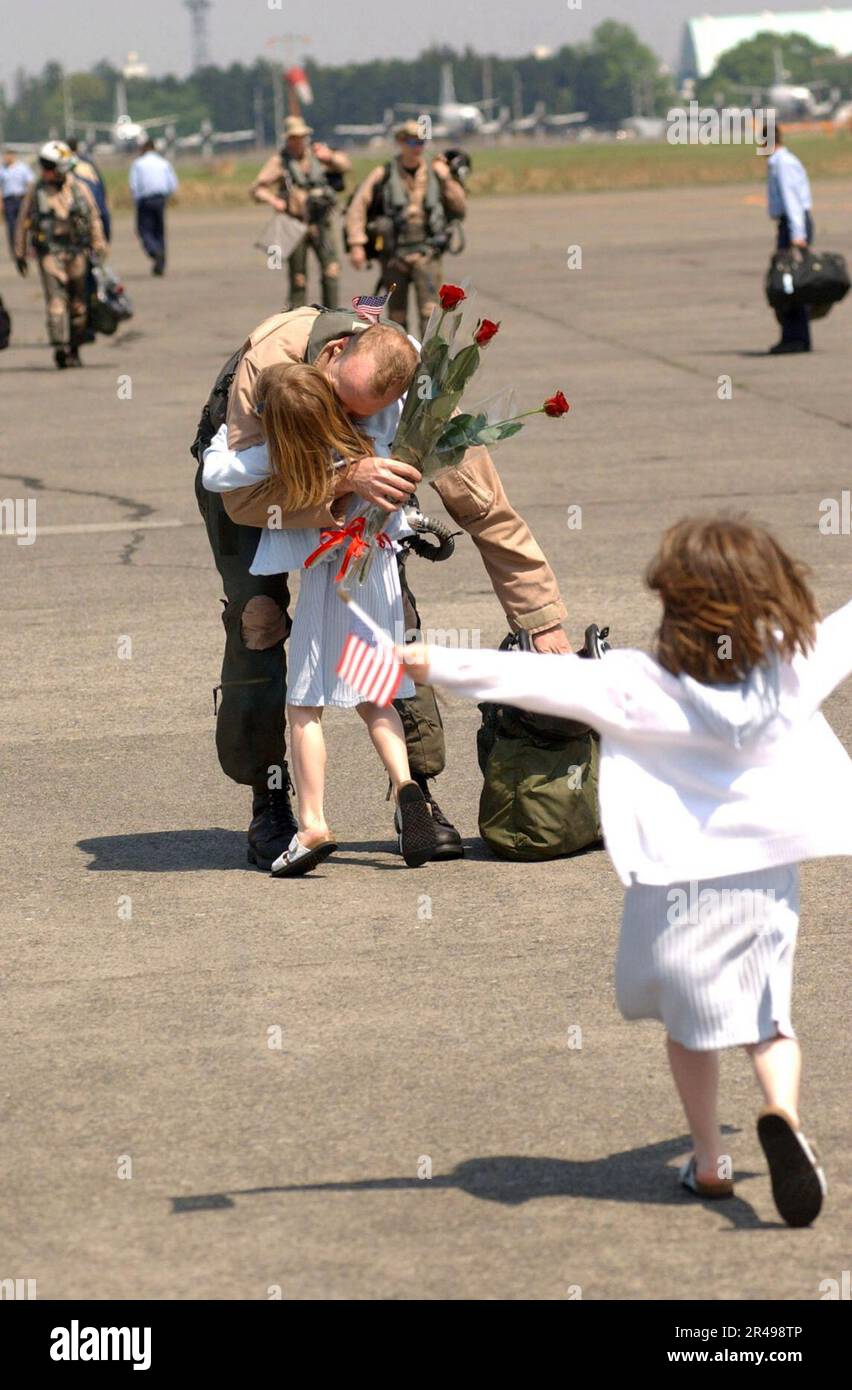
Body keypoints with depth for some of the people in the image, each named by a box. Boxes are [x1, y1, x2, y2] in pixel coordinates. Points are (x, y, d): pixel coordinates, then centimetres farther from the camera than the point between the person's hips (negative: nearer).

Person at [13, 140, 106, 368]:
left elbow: (94, 220, 10)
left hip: (77, 253, 2)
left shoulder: (79, 189, 4)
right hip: (49, 253, -2)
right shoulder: (35, 190, 1)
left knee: (78, 304, 5)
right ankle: (60, 347, -22)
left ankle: (74, 350, 17)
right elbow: (23, 223, 7)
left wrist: (99, 250, 7)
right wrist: (19, 253, 7)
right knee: (56, 299, -15)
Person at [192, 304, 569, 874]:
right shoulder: (270, 359, -42)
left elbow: (486, 507, -25)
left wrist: (544, 622, -22)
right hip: (243, 468, -2)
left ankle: (417, 790, -3)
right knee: (257, 615, -18)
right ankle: (268, 804, -6)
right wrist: (347, 479, -57)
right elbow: (243, 497, -43)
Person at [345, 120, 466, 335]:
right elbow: (357, 207, -1)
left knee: (429, 308, -14)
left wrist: (446, 179, -6)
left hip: (427, 254, 0)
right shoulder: (383, 175, 2)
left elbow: (459, 208, 7)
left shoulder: (435, 173, 8)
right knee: (397, 314, 7)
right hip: (394, 254, 0)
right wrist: (356, 244, -10)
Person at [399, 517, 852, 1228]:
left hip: (677, 880, -2)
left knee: (690, 1022, 20)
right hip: (766, 877, 2)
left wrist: (441, 663, -25)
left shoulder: (642, 687, -20)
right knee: (769, 1020, 13)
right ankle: (782, 1115, -16)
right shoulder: (793, 665, -10)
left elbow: (545, 680, -25)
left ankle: (709, 1160, 26)